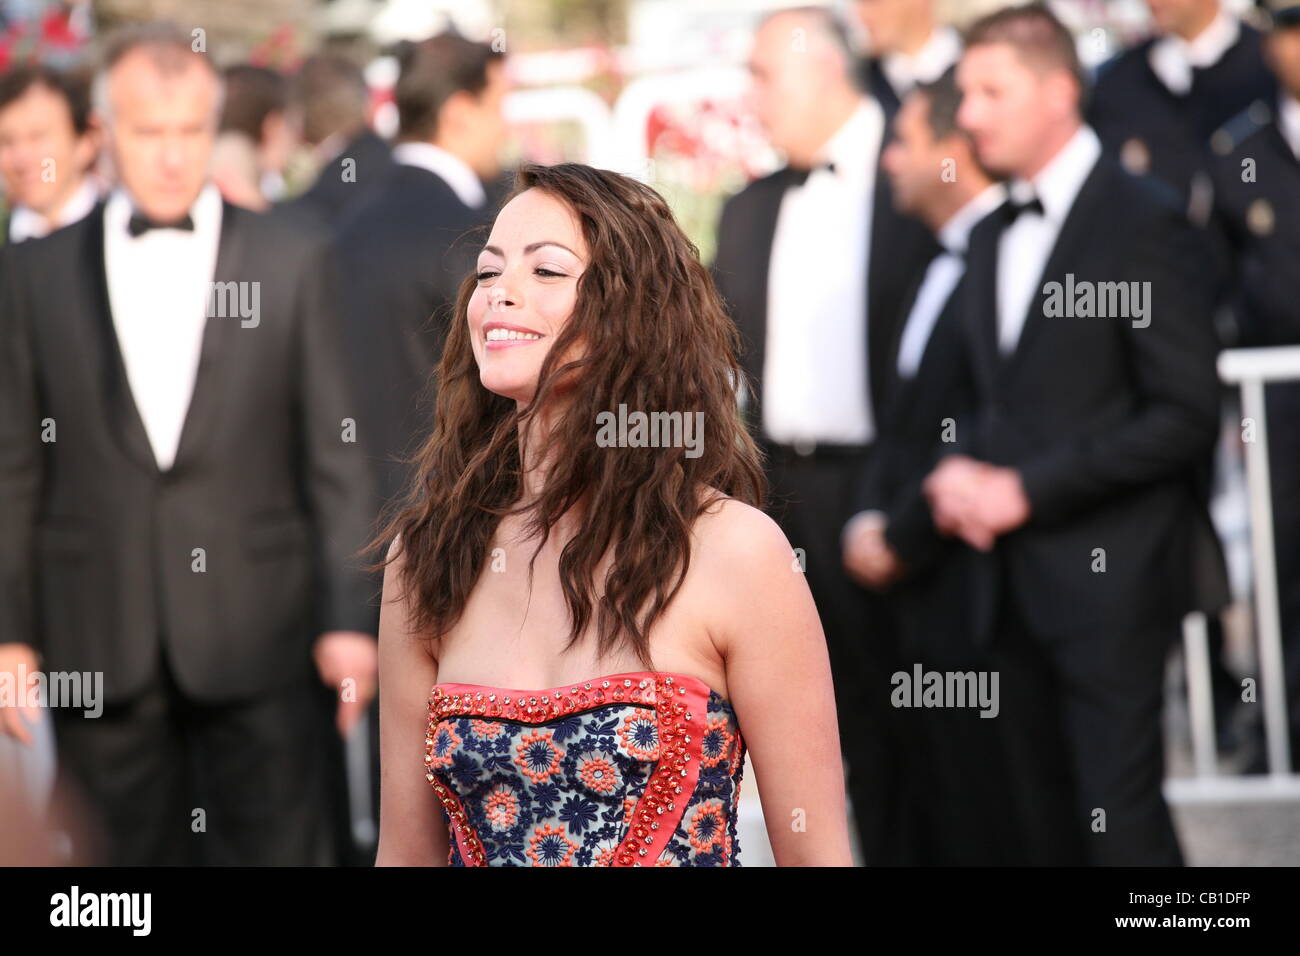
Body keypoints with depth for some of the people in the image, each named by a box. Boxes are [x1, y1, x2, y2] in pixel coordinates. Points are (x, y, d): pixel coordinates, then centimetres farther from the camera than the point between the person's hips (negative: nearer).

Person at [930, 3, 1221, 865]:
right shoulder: (994, 239, 16)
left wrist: (1026, 488, -14)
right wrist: (962, 469, 0)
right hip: (1017, 582, 7)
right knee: (1049, 824, 8)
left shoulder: (1146, 225, -9)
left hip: (1112, 577, -7)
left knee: (1124, 822, -10)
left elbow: (1186, 414, -13)